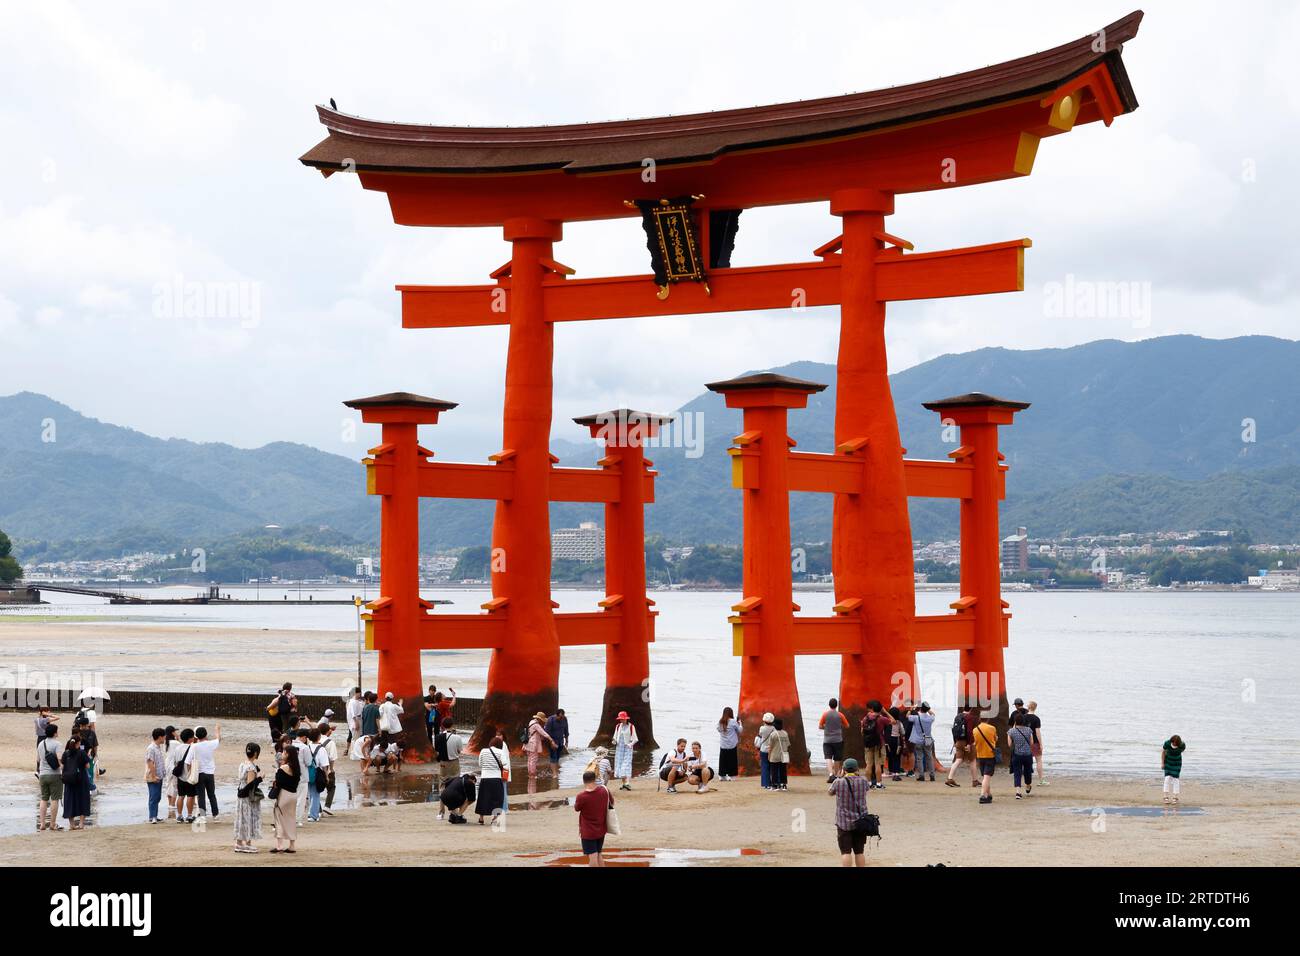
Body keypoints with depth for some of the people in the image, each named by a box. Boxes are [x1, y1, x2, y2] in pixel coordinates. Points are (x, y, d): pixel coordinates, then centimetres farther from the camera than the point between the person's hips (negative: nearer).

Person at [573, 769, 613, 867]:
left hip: (588, 832, -5)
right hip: (601, 830, 5)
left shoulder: (581, 797, -24)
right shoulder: (604, 791, -10)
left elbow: (576, 808, -2)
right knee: (599, 854, 18)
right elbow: (611, 802, 10)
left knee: (592, 857, -2)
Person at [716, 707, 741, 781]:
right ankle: (731, 775, 5)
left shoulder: (720, 722, -1)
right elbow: (740, 731, -3)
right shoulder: (733, 722, -11)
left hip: (723, 745, 3)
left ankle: (722, 775, 12)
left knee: (723, 761, 10)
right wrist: (739, 724, 15)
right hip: (732, 745, -3)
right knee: (732, 761, 5)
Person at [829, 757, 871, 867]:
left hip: (844, 823, -3)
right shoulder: (863, 781, -2)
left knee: (846, 852, -3)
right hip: (860, 822, 3)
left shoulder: (839, 782, -11)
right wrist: (856, 775, 22)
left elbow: (830, 792, 9)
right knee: (859, 852, 11)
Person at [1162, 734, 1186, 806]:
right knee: (1168, 777, -8)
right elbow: (1163, 752, -8)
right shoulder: (1167, 743, -27)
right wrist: (1162, 763, -6)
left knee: (1175, 778, -6)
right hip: (1168, 762, 0)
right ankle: (1166, 797, -5)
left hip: (1177, 763, 0)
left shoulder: (1182, 746, -26)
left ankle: (1175, 797, 0)